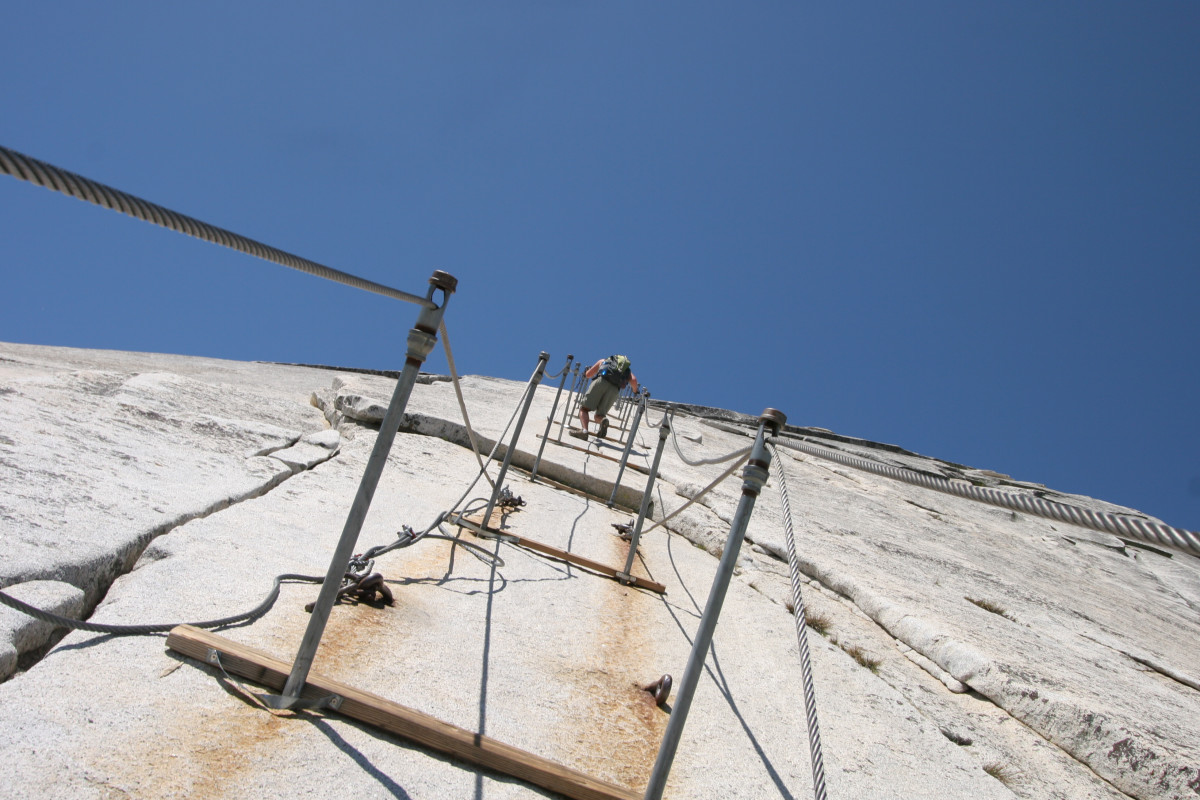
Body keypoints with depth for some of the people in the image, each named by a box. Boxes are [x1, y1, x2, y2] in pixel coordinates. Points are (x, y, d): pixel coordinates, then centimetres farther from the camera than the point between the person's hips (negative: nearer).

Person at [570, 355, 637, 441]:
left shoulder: (603, 361, 35)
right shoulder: (627, 369, 35)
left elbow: (588, 374, 32)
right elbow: (633, 380, 13)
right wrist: (635, 391, 30)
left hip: (602, 381, -2)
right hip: (615, 389, 2)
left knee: (584, 408, 3)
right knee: (599, 416, 12)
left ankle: (584, 431, -25)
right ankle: (604, 420, -26)